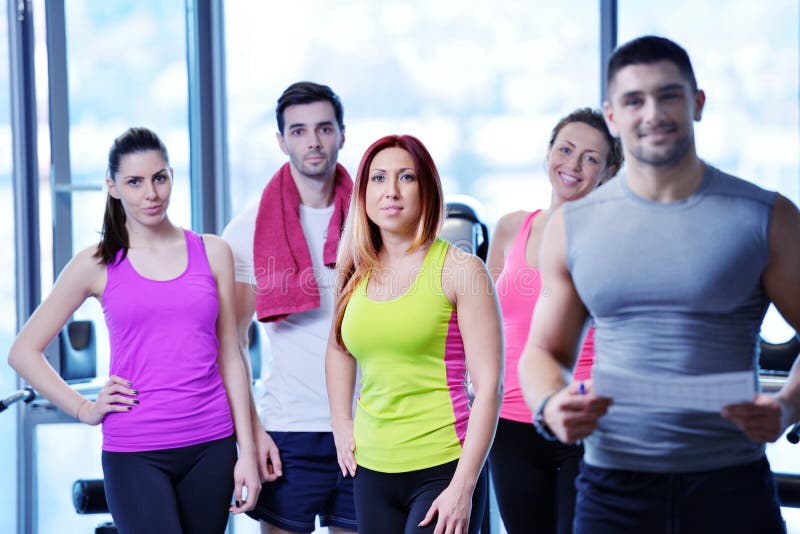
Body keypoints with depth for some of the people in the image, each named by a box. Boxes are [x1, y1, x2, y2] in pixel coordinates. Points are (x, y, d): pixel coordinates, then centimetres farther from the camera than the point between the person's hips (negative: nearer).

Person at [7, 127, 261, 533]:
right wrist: (85, 410, -1)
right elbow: (23, 352, 7)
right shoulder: (98, 265, 3)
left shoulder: (212, 253, 8)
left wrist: (247, 450, 5)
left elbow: (229, 357, 9)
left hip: (211, 447, 2)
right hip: (134, 454, -2)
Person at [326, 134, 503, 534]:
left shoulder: (460, 270, -6)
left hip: (443, 470, -5)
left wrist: (463, 488, -14)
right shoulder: (356, 275, 8)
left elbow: (489, 385, -9)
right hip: (372, 471, 5)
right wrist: (341, 423, 15)